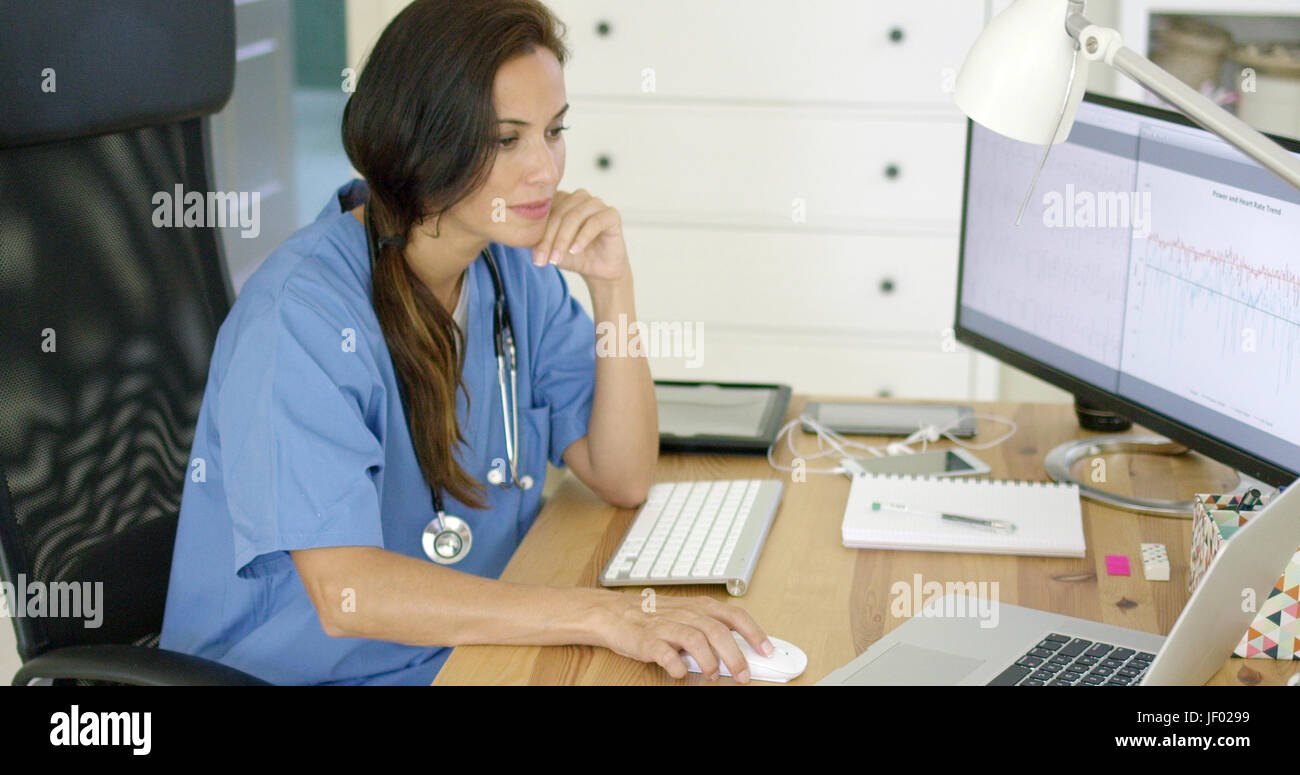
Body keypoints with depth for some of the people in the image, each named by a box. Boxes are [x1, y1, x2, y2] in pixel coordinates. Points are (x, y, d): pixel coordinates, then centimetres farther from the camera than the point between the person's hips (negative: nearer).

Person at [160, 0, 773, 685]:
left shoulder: (516, 269, 2)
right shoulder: (302, 311, -21)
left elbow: (623, 479, 2)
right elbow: (344, 591, -29)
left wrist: (612, 284, -11)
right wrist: (605, 615, -36)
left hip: (469, 651, 7)